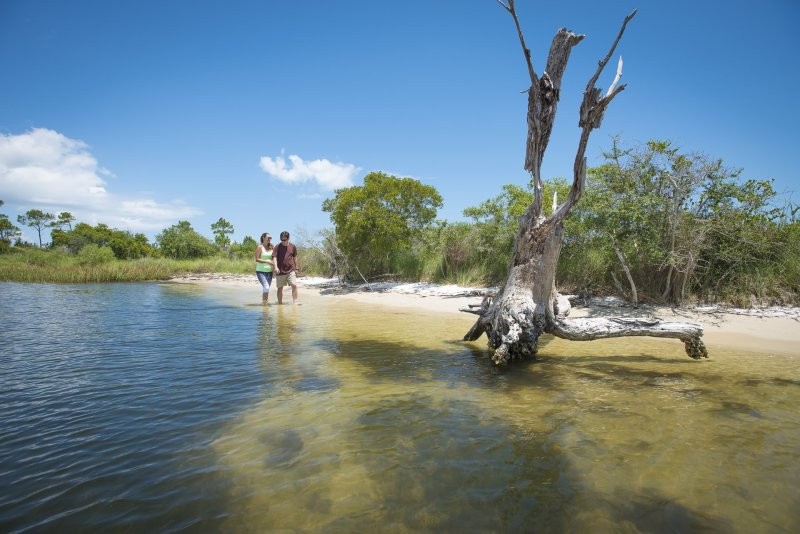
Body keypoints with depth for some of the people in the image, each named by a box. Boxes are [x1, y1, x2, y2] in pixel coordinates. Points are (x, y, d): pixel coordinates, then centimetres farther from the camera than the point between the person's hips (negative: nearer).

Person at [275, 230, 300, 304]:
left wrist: (296, 268, 14)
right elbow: (274, 257, -8)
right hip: (281, 271, -1)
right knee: (280, 288, 6)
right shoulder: (278, 247, -2)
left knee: (294, 285, -12)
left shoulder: (293, 246, 4)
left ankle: (295, 301, -5)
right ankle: (280, 303, 17)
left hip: (291, 270, 1)